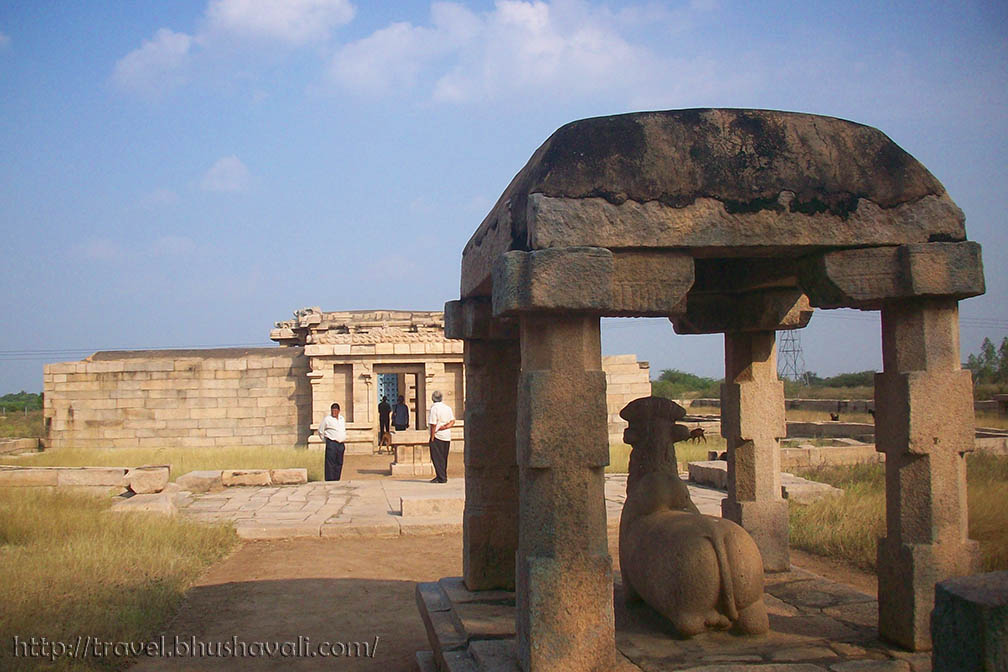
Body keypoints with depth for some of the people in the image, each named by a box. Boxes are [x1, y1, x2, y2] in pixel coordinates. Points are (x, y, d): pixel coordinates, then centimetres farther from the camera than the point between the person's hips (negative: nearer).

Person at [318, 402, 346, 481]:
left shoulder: (342, 419, 14)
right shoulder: (327, 419, -4)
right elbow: (320, 431, 4)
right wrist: (325, 440, 6)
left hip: (341, 444, 6)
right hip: (331, 444, -6)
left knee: (339, 463, 8)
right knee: (330, 464, -9)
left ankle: (337, 480, 14)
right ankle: (330, 480, -10)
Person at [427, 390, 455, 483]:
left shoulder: (434, 408, -12)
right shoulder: (448, 407, 10)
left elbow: (433, 424, -15)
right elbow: (453, 421, 5)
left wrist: (432, 438, -11)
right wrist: (446, 426, -6)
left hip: (437, 436, -7)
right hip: (447, 436, 7)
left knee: (436, 457, -2)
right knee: (444, 458, 14)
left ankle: (441, 477, -6)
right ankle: (443, 476, 18)